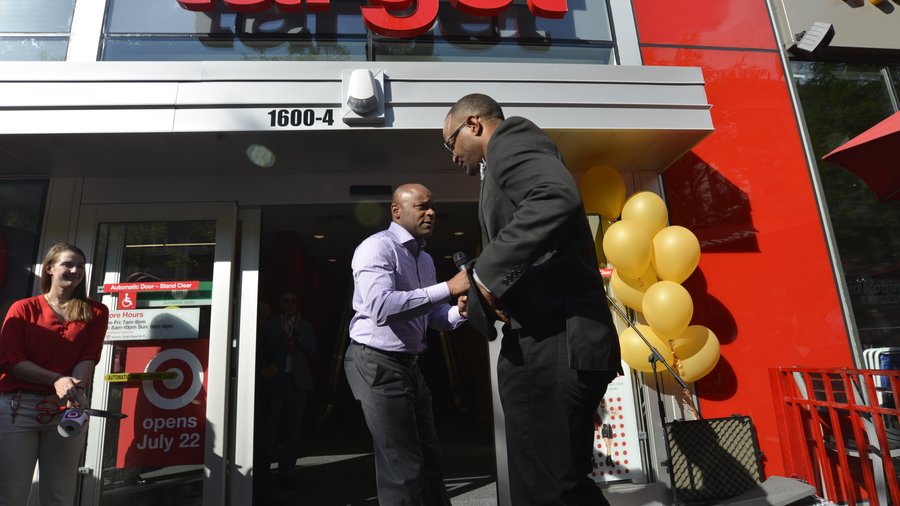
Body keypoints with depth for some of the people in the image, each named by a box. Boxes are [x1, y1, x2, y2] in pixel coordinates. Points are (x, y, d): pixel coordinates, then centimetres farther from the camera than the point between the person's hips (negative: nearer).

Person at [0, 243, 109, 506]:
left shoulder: (95, 312, 8)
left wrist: (75, 390, -20)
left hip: (67, 410, 1)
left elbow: (88, 358, -1)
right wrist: (56, 380, -17)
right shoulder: (23, 308, 6)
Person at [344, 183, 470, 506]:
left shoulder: (425, 259, 14)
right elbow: (381, 307, -30)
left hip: (409, 364, 9)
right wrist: (448, 288, -30)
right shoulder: (376, 247, -14)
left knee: (429, 461, 17)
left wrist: (458, 312, -6)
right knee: (403, 469, -1)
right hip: (377, 363, -9)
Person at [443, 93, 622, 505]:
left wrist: (485, 272, -19)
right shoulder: (510, 158, 26)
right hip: (556, 340, 10)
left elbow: (558, 197, -25)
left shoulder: (509, 137, -2)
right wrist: (484, 299, 14)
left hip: (552, 342, -10)